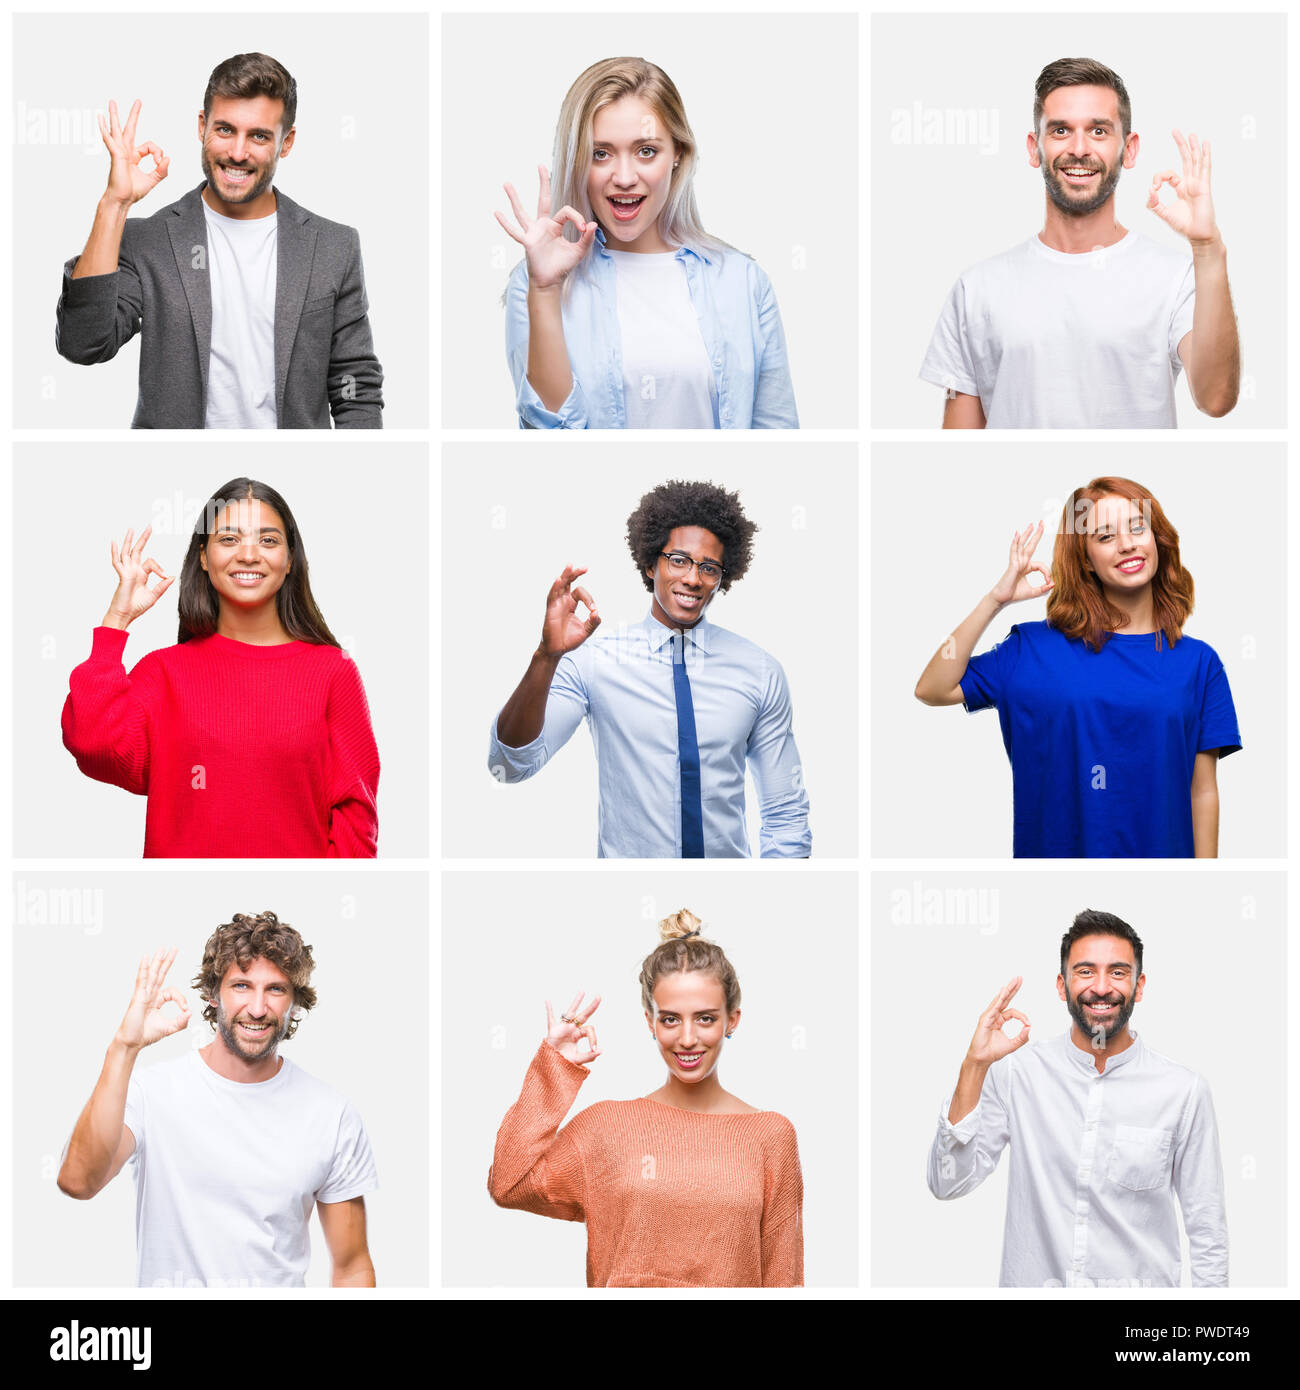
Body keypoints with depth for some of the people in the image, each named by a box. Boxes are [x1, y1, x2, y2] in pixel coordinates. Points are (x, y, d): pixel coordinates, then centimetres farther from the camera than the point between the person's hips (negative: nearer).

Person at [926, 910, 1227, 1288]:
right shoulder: (1015, 1072, -5)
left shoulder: (1184, 1090, -8)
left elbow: (1207, 1234, -3)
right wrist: (975, 1065, -20)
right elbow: (947, 1184, -12)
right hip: (1031, 1282, 1)